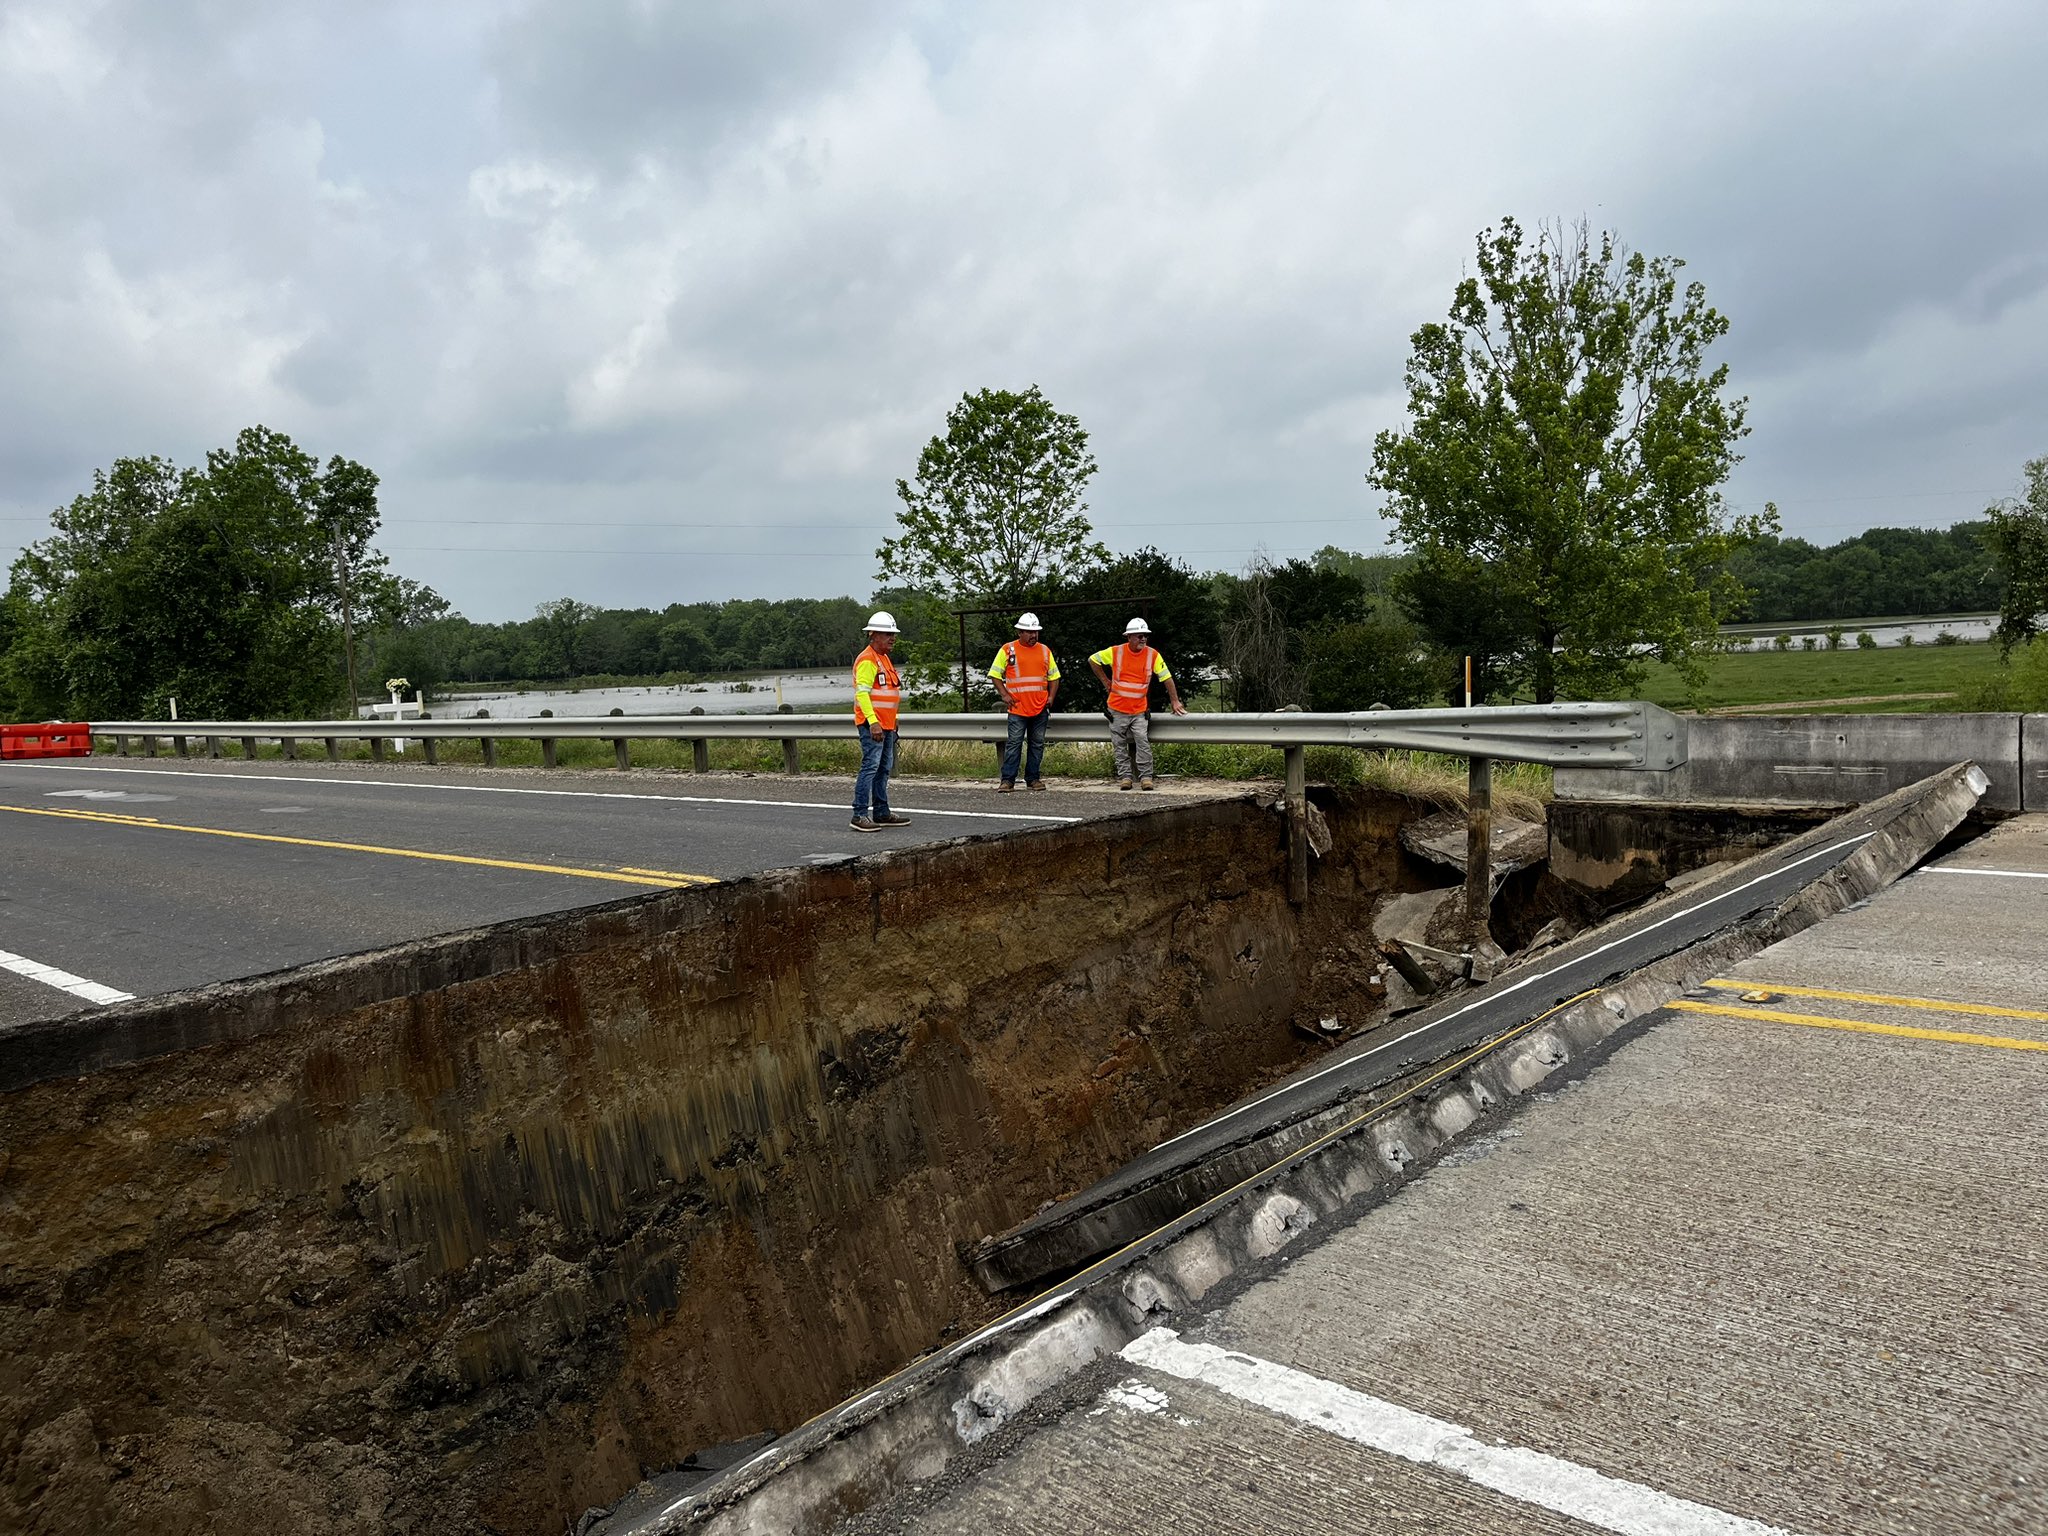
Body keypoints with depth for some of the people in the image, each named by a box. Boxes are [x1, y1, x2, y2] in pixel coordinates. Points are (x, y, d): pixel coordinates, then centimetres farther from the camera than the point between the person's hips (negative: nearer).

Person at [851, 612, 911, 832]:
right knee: (870, 767, -12)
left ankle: (882, 812, 20)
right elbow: (862, 693, -22)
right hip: (872, 725, -10)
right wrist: (873, 721, -29)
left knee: (884, 768, 13)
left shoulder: (884, 659, 19)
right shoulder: (867, 660, -13)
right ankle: (859, 816, -12)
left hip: (886, 725, 10)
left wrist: (893, 721, 25)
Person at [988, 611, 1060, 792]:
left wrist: (1051, 697, 4)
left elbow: (1054, 676, 18)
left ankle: (1033, 779, 15)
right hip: (1017, 708, -4)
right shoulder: (1008, 649, 1)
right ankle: (1008, 780, -4)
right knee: (1014, 744, -6)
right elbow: (995, 675, 4)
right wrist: (1004, 694, -7)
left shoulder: (1045, 650, 12)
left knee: (1037, 744, 7)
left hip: (1040, 708, 4)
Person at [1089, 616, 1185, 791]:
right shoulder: (1115, 652, -7)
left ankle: (1146, 777, -4)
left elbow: (1167, 678, 1)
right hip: (1117, 709, 1)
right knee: (1120, 746, 5)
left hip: (1139, 711, 0)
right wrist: (1105, 681, 7)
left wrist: (1175, 701, 2)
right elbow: (1092, 660, 7)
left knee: (1143, 742, -11)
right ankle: (1124, 777, 14)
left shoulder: (1153, 655, -5)